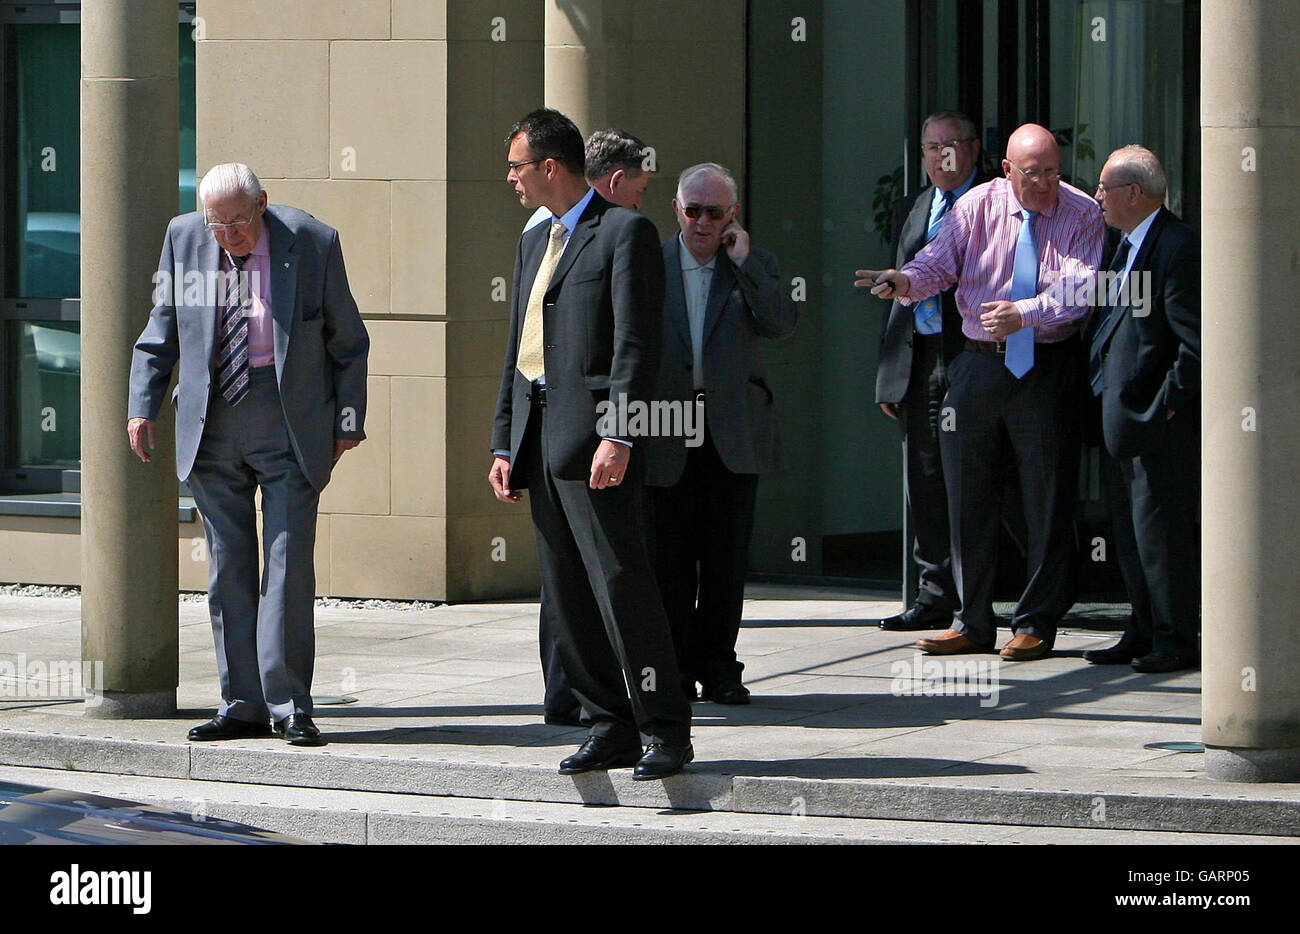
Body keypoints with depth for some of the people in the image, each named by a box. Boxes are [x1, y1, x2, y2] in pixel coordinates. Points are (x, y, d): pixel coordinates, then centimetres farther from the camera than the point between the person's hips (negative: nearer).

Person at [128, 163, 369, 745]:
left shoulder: (311, 243, -4)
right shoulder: (183, 238, 3)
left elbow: (347, 341, 4)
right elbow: (161, 330, 13)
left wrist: (348, 420, 1)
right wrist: (142, 405, 4)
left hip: (289, 419, -3)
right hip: (211, 423, 3)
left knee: (288, 563, -8)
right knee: (227, 567, 5)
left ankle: (290, 706, -4)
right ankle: (241, 706, 12)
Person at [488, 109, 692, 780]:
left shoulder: (625, 232, -4)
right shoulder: (534, 244, 22)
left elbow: (636, 345, -12)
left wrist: (618, 437, -19)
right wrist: (504, 444, 17)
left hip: (593, 437, -8)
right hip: (539, 440, 8)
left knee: (621, 583, -10)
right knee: (566, 596, 7)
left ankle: (666, 731, -5)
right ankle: (610, 729, 12)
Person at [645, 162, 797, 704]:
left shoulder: (755, 266, 7)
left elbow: (781, 325, -9)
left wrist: (743, 262, -11)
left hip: (733, 435, 0)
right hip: (667, 435, 0)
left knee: (727, 560, 2)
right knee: (670, 559, 1)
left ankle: (718, 667, 11)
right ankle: (677, 671, 9)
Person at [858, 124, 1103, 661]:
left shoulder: (1082, 216, -6)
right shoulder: (978, 207, 2)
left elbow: (1079, 288, -17)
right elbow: (941, 262, -4)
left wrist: (1025, 313, -32)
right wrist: (907, 281, -26)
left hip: (1049, 369, -3)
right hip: (979, 365, 3)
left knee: (1048, 500, 0)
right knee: (968, 496, 8)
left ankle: (1036, 626, 10)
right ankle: (972, 624, 18)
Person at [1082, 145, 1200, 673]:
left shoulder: (1177, 247, -15)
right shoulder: (1128, 245, 16)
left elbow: (1195, 338, -18)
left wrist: (1168, 401, -16)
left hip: (1162, 418, -10)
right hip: (1125, 413, 10)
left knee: (1161, 527, -6)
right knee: (1130, 529, 13)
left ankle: (1177, 641, 1)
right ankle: (1145, 633, 21)